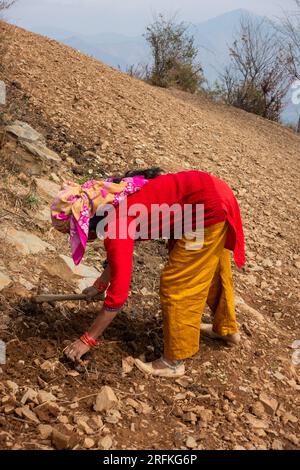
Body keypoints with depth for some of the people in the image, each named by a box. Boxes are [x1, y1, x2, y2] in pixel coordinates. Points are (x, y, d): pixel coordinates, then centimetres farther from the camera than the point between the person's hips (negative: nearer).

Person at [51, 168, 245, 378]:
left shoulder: (116, 225, -23)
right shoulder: (106, 201, 3)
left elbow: (118, 294, -20)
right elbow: (118, 255, 23)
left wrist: (88, 340, -11)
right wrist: (100, 285, 33)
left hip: (209, 209, -9)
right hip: (215, 191, 9)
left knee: (176, 284, 0)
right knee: (212, 269, 27)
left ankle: (174, 362, 14)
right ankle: (226, 329, 50)